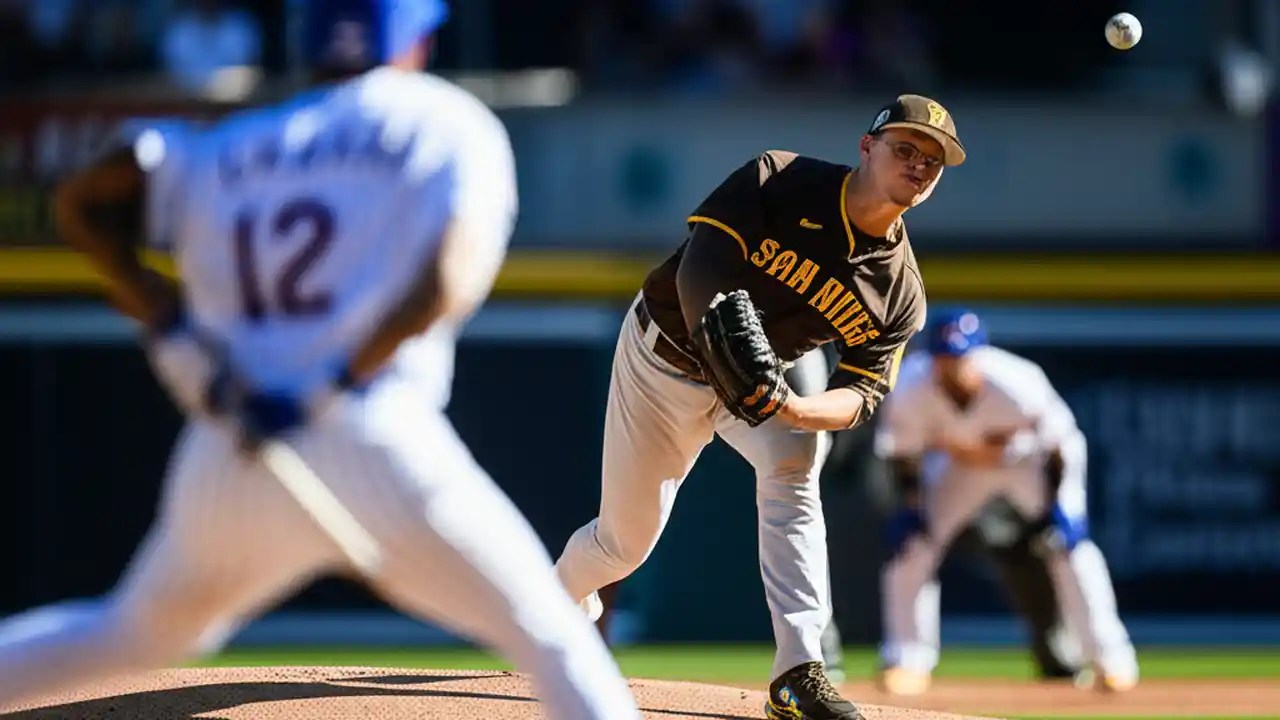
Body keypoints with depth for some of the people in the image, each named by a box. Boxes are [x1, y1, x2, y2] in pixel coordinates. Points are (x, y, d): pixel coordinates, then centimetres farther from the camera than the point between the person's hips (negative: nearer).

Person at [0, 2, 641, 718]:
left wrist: (168, 326, 2)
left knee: (139, 631, 28)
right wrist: (335, 389, -13)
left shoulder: (231, 146, 17)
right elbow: (456, 275, -12)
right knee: (551, 636, 3)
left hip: (224, 463, 5)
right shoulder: (450, 125, 5)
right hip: (375, 446, -5)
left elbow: (81, 202, 9)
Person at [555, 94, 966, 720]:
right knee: (625, 538, 4)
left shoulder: (899, 293, -15)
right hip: (665, 356, -2)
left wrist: (797, 410, -41)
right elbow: (700, 269, -29)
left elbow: (861, 393, -19)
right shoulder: (778, 181, -24)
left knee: (793, 463, -31)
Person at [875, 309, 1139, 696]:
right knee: (913, 543, -8)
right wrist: (915, 504, -23)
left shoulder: (1017, 385, -37)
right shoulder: (912, 391, -30)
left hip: (1034, 457, -3)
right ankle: (907, 660, 5)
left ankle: (1109, 658, -11)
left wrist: (1051, 508, -25)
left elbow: (1059, 442, -23)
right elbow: (901, 450, -13)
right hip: (959, 461, 3)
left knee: (1067, 541, -20)